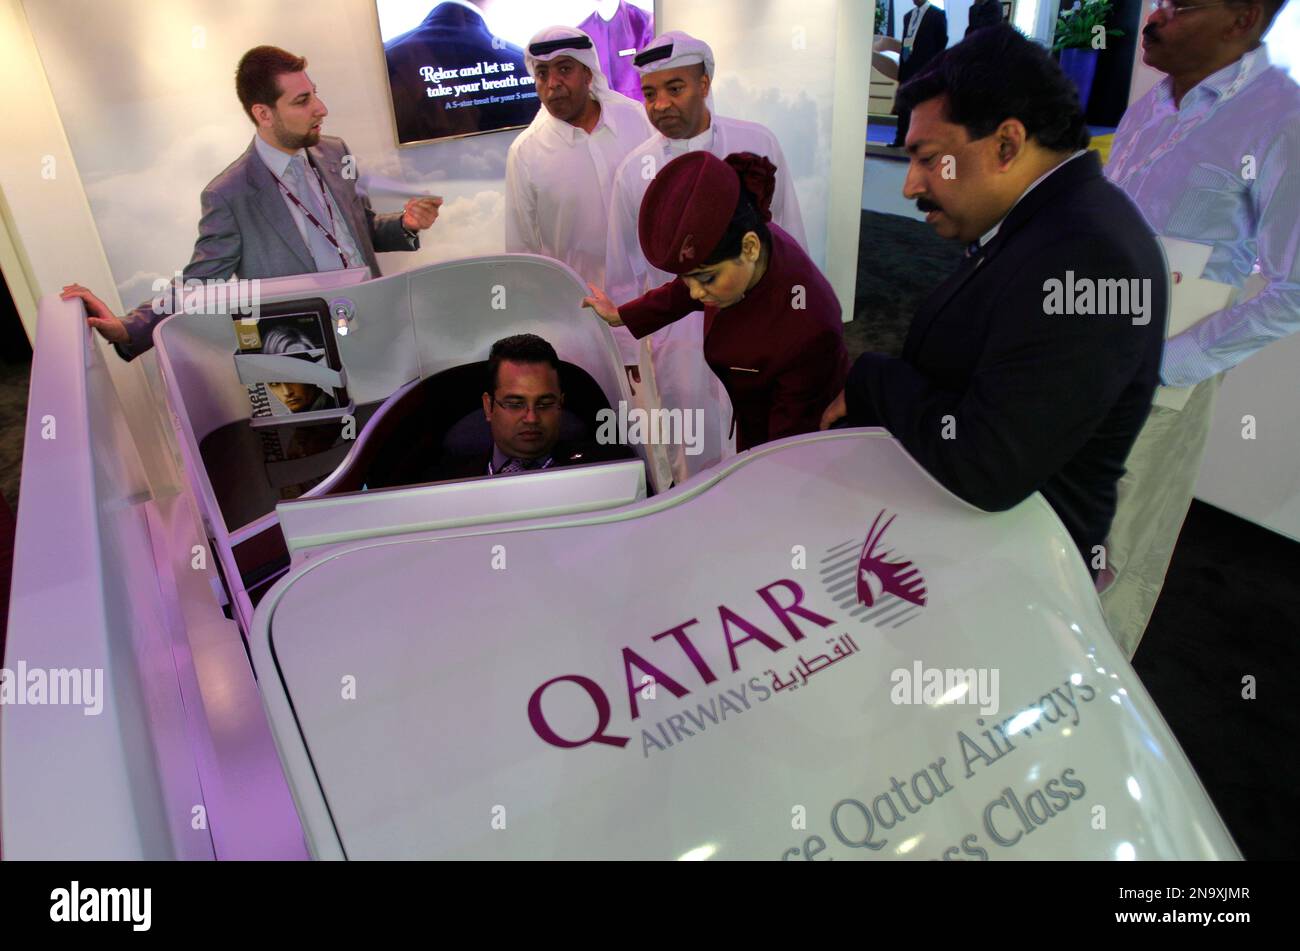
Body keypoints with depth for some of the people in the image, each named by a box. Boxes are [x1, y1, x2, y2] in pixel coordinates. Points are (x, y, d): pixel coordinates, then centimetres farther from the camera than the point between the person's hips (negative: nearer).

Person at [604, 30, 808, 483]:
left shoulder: (758, 143, -6)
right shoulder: (633, 171, -5)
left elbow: (790, 238, 2)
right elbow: (622, 275, 2)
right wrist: (628, 357, 4)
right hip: (680, 336, 0)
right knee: (697, 462, 12)